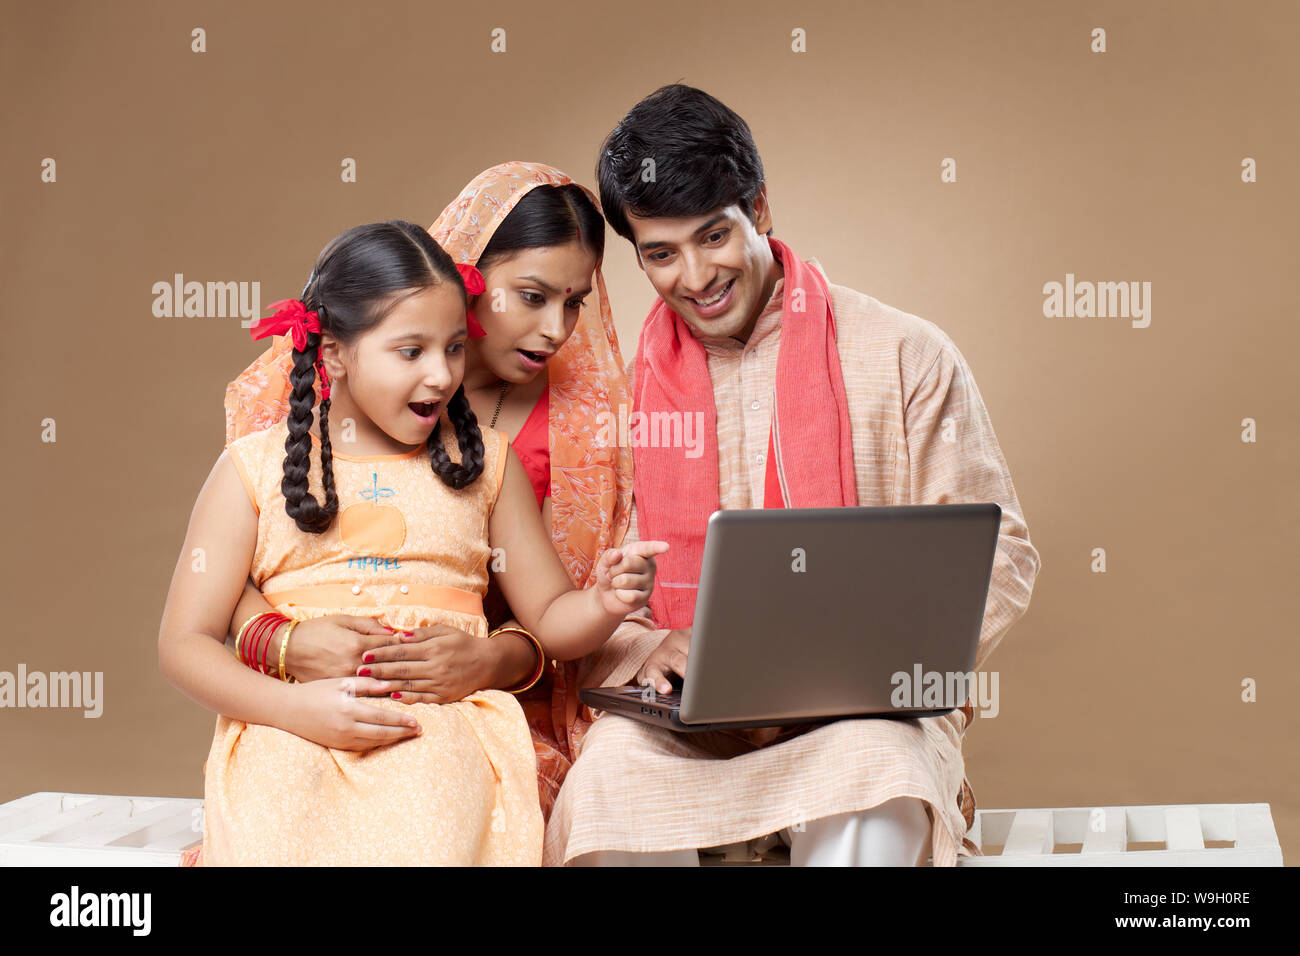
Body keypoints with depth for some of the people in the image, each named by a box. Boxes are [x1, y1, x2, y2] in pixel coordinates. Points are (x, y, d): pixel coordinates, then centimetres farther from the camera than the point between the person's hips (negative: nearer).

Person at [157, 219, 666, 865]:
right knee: (272, 839, -34)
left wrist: (604, 604, -6)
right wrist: (297, 707, -12)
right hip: (289, 728, 0)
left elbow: (548, 619, 19)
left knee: (423, 839, -33)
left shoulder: (486, 461, 16)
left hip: (447, 723, 1)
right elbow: (184, 642, 5)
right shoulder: (256, 468, 9)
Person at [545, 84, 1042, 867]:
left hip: (866, 715, -1)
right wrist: (639, 646, -12)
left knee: (872, 774, -37)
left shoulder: (906, 356, 2)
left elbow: (996, 558, 2)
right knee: (607, 777, -32)